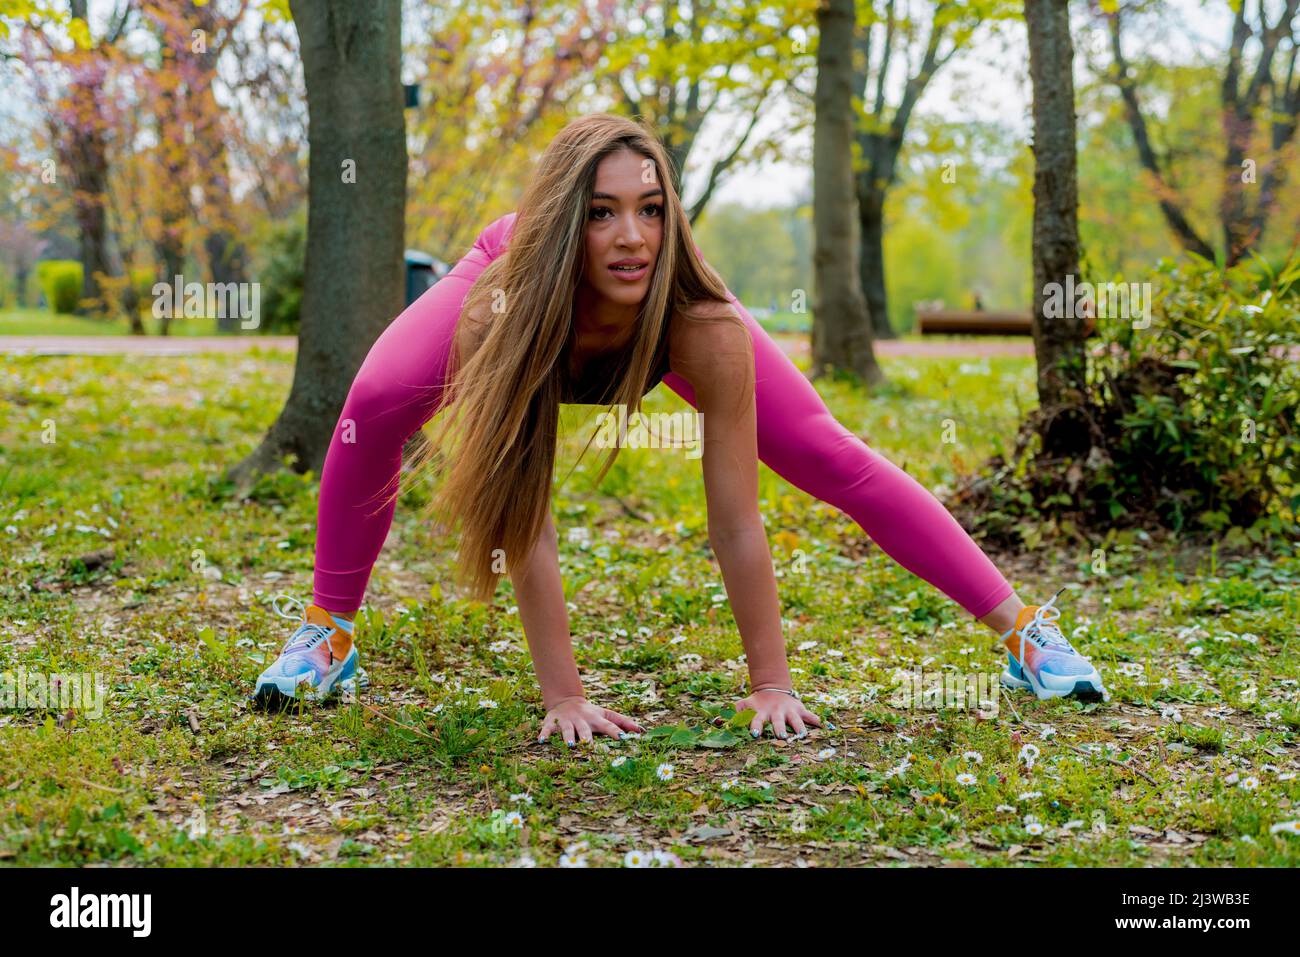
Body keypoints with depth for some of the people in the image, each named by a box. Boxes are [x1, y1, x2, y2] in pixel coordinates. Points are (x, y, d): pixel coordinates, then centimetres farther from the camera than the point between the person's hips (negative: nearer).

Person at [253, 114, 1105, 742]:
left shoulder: (708, 329, -43)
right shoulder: (497, 312, -43)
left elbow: (736, 522, -35)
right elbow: (526, 526, -38)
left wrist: (772, 685, -30)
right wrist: (563, 697, -36)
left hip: (661, 306, 0)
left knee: (832, 457, -7)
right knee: (375, 405, -26)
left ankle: (1026, 629, 8)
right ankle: (329, 633, -4)